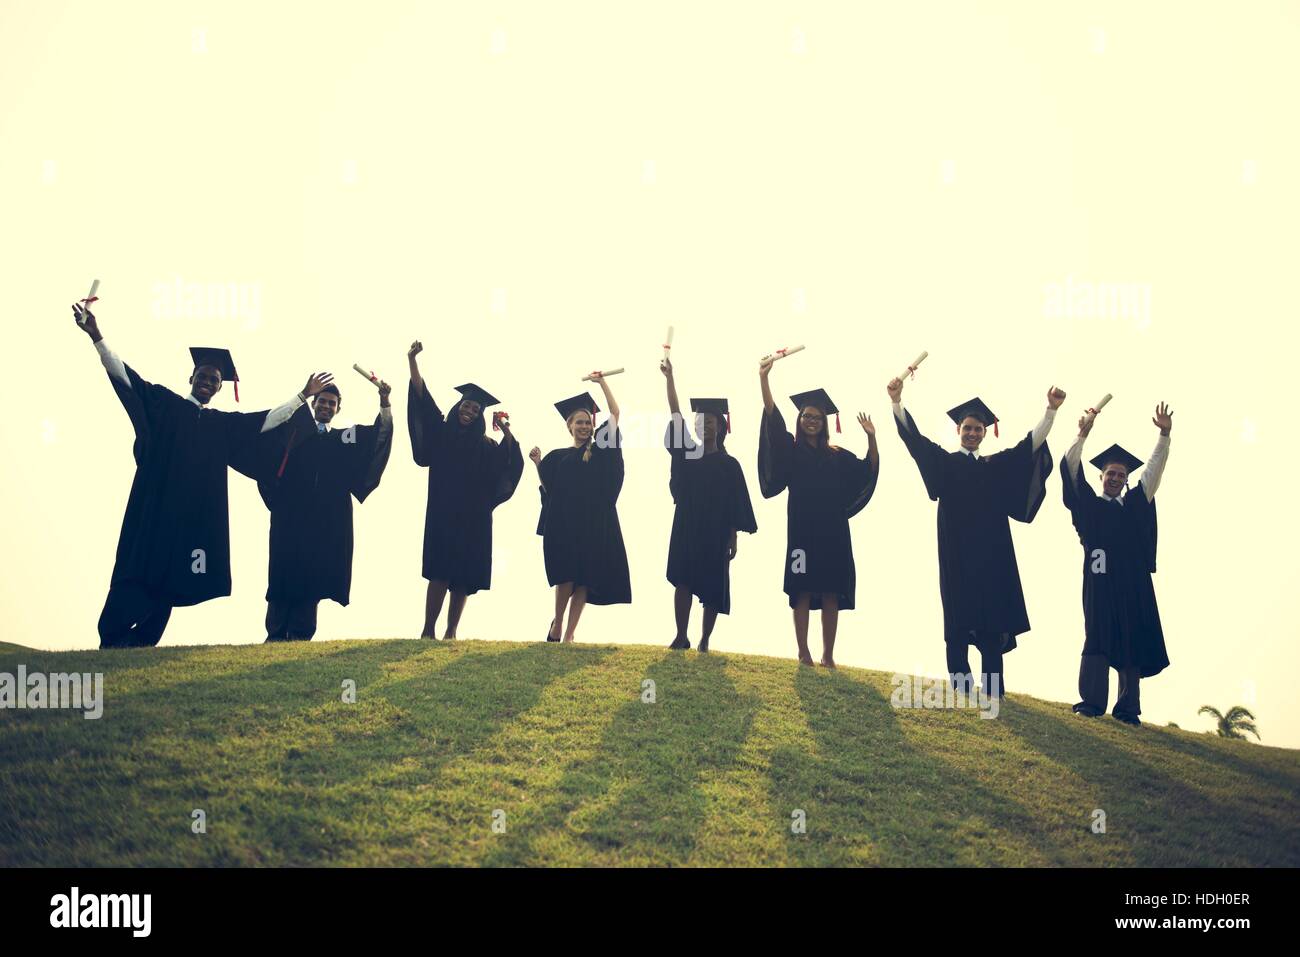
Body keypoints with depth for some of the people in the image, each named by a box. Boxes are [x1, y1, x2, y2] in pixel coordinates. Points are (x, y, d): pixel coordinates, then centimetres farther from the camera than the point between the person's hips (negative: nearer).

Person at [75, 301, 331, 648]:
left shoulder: (224, 423, 17)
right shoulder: (164, 403, 8)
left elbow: (267, 420, 21)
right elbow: (125, 375, 1)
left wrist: (304, 395, 18)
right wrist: (96, 336, -11)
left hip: (196, 514, 3)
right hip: (155, 507, -3)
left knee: (169, 579, -2)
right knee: (140, 572, -11)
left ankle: (141, 646, 0)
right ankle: (111, 645, -12)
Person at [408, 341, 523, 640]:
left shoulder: (484, 446, 13)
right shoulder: (441, 433, 9)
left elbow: (511, 461, 2)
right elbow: (422, 398, 1)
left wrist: (506, 431, -8)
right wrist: (412, 361, -7)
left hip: (474, 518, 2)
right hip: (443, 514, -2)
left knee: (464, 576, -1)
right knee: (440, 572, -11)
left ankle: (451, 632, 2)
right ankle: (428, 631, -11)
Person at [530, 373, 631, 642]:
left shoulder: (600, 453, 12)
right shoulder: (557, 457, 11)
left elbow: (615, 412, 10)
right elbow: (548, 491, 6)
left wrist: (602, 381, 15)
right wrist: (537, 464, -3)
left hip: (595, 525, 1)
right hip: (563, 524, -1)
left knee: (584, 580, -4)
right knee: (566, 576, -12)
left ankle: (568, 634, -1)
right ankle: (557, 622, 10)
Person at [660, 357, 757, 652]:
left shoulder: (729, 465, 2)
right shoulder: (688, 454, 7)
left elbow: (735, 505, 1)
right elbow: (675, 415, -2)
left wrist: (733, 539, -5)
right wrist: (669, 378, -10)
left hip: (715, 533, -2)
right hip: (686, 529, 2)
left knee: (711, 589, 2)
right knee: (682, 582, -4)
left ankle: (704, 641, 9)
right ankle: (681, 637, -1)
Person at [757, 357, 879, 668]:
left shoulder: (837, 456, 13)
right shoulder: (791, 450, 5)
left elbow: (867, 471, 5)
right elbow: (773, 419, -9)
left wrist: (871, 438, -7)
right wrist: (764, 379, -20)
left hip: (832, 530, 3)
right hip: (803, 529, -2)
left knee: (831, 595, 1)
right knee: (803, 593, -4)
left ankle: (828, 655, 4)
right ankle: (804, 654, -1)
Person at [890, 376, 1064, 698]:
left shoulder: (997, 465, 18)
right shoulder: (945, 463, 10)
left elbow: (1030, 444, 10)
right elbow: (915, 439, -2)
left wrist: (1051, 410, -3)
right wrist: (897, 402, -17)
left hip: (990, 551, 3)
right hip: (957, 553, -2)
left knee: (992, 619, -3)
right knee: (958, 621, -5)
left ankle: (992, 687, -4)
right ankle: (960, 684, -5)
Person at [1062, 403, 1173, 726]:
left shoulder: (1134, 505, 22)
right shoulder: (1089, 504, 15)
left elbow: (1154, 469, 18)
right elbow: (1072, 468, 5)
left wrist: (1164, 435, 10)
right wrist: (1082, 435, -5)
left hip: (1132, 582, 3)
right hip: (1100, 580, -3)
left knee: (1132, 641, -3)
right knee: (1097, 636, -11)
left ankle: (1128, 710, -6)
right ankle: (1091, 704, -17)